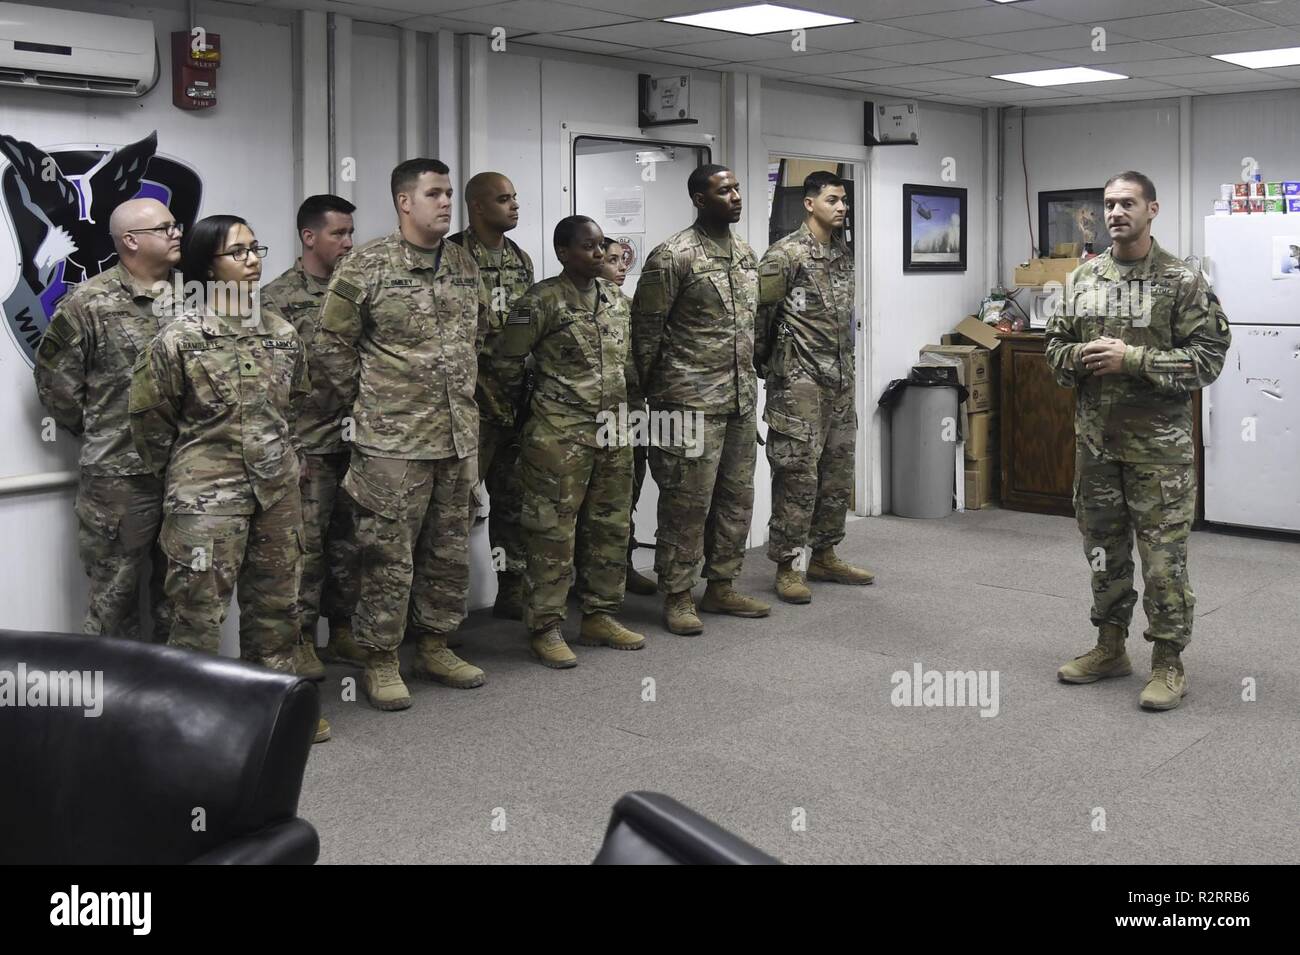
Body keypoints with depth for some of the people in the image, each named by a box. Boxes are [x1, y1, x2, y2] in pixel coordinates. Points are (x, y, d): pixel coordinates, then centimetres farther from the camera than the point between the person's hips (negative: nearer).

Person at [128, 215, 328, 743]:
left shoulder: (283, 333, 5)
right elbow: (150, 416, -3)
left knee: (276, 601, 14)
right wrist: (186, 468, 6)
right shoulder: (179, 339, -10)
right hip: (206, 496, -5)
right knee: (199, 606, -2)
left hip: (278, 488, 5)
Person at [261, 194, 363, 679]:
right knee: (307, 545, 1)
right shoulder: (278, 297, -5)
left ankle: (342, 632, 23)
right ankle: (300, 640, 12)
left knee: (349, 542, 11)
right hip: (309, 443, -5)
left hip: (355, 440, 5)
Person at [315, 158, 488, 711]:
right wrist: (367, 403, -1)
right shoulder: (366, 267, -8)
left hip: (458, 437, 6)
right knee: (388, 555, 0)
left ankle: (434, 646, 28)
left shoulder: (465, 266, 10)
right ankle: (380, 660, 13)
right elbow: (333, 346, -4)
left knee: (450, 550, 14)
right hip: (392, 441, -6)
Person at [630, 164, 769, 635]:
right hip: (693, 402, -7)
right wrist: (652, 394, -4)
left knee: (737, 498, 12)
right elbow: (646, 330, -8)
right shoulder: (672, 257, -11)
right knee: (687, 503, -2)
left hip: (740, 401, 8)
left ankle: (721, 587, 25)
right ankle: (677, 598, 8)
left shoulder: (746, 252, 12)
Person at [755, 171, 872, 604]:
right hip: (800, 382, -8)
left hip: (840, 378, 8)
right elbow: (760, 312, -9)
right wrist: (764, 364, 0)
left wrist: (845, 366, 19)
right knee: (797, 473, -6)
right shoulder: (785, 254, -11)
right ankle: (786, 567, 2)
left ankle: (824, 556, 23)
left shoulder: (843, 253, 13)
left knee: (838, 471, 12)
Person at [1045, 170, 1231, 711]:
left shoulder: (1182, 281, -7)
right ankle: (1110, 648, 29)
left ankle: (1168, 664, 10)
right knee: (1103, 547, 15)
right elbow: (1056, 343, 14)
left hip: (1158, 443, -5)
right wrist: (1077, 357, -9)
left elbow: (1208, 357, -11)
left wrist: (1131, 359, -20)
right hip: (1095, 438, 5)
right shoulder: (1083, 278, 8)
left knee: (1164, 556, -1)